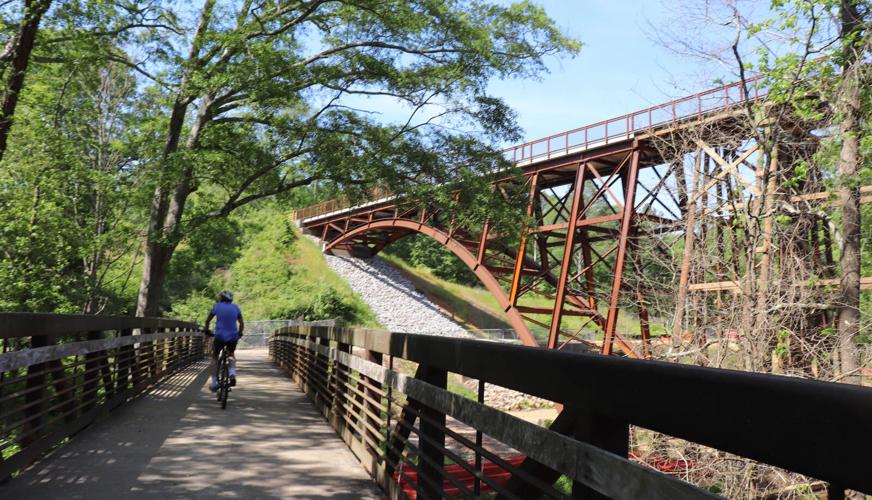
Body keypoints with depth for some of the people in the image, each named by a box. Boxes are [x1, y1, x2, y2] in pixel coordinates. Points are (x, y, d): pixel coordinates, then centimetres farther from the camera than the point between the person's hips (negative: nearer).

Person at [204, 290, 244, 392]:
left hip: (220, 336, -2)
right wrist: (239, 334, 28)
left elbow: (207, 321, 13)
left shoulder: (217, 306, 5)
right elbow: (242, 324, 13)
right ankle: (232, 374, 2)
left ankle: (214, 383, 15)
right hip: (233, 337, 2)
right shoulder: (235, 307, 10)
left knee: (215, 357, 20)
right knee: (231, 354, 28)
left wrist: (206, 330, 30)